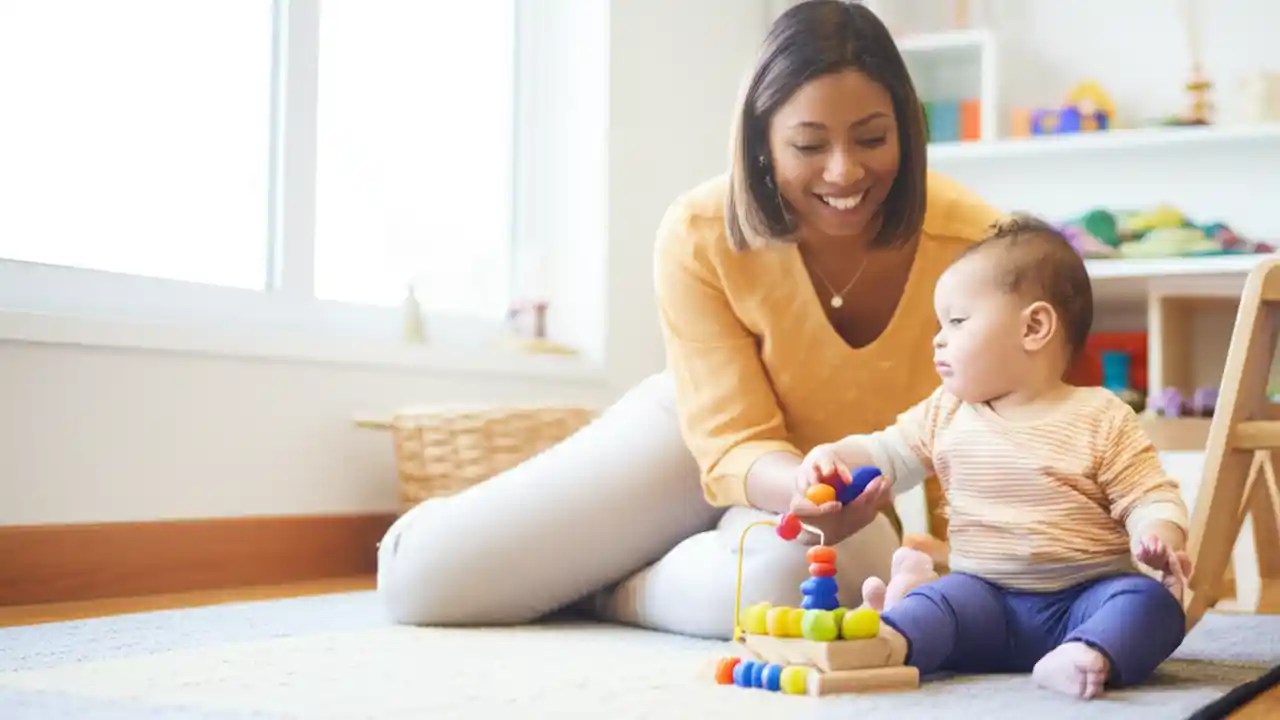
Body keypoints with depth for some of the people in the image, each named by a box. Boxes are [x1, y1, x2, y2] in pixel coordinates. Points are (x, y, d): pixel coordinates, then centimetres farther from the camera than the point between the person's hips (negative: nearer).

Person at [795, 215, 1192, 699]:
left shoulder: (1102, 419, -3)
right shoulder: (947, 414, 10)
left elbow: (1152, 500, -4)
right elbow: (885, 454, 14)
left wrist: (1159, 540, -27)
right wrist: (833, 457, -8)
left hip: (1084, 598, -2)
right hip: (987, 598, 2)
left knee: (1152, 601, -29)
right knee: (940, 600, -26)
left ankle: (1090, 657, -53)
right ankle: (886, 640, -53)